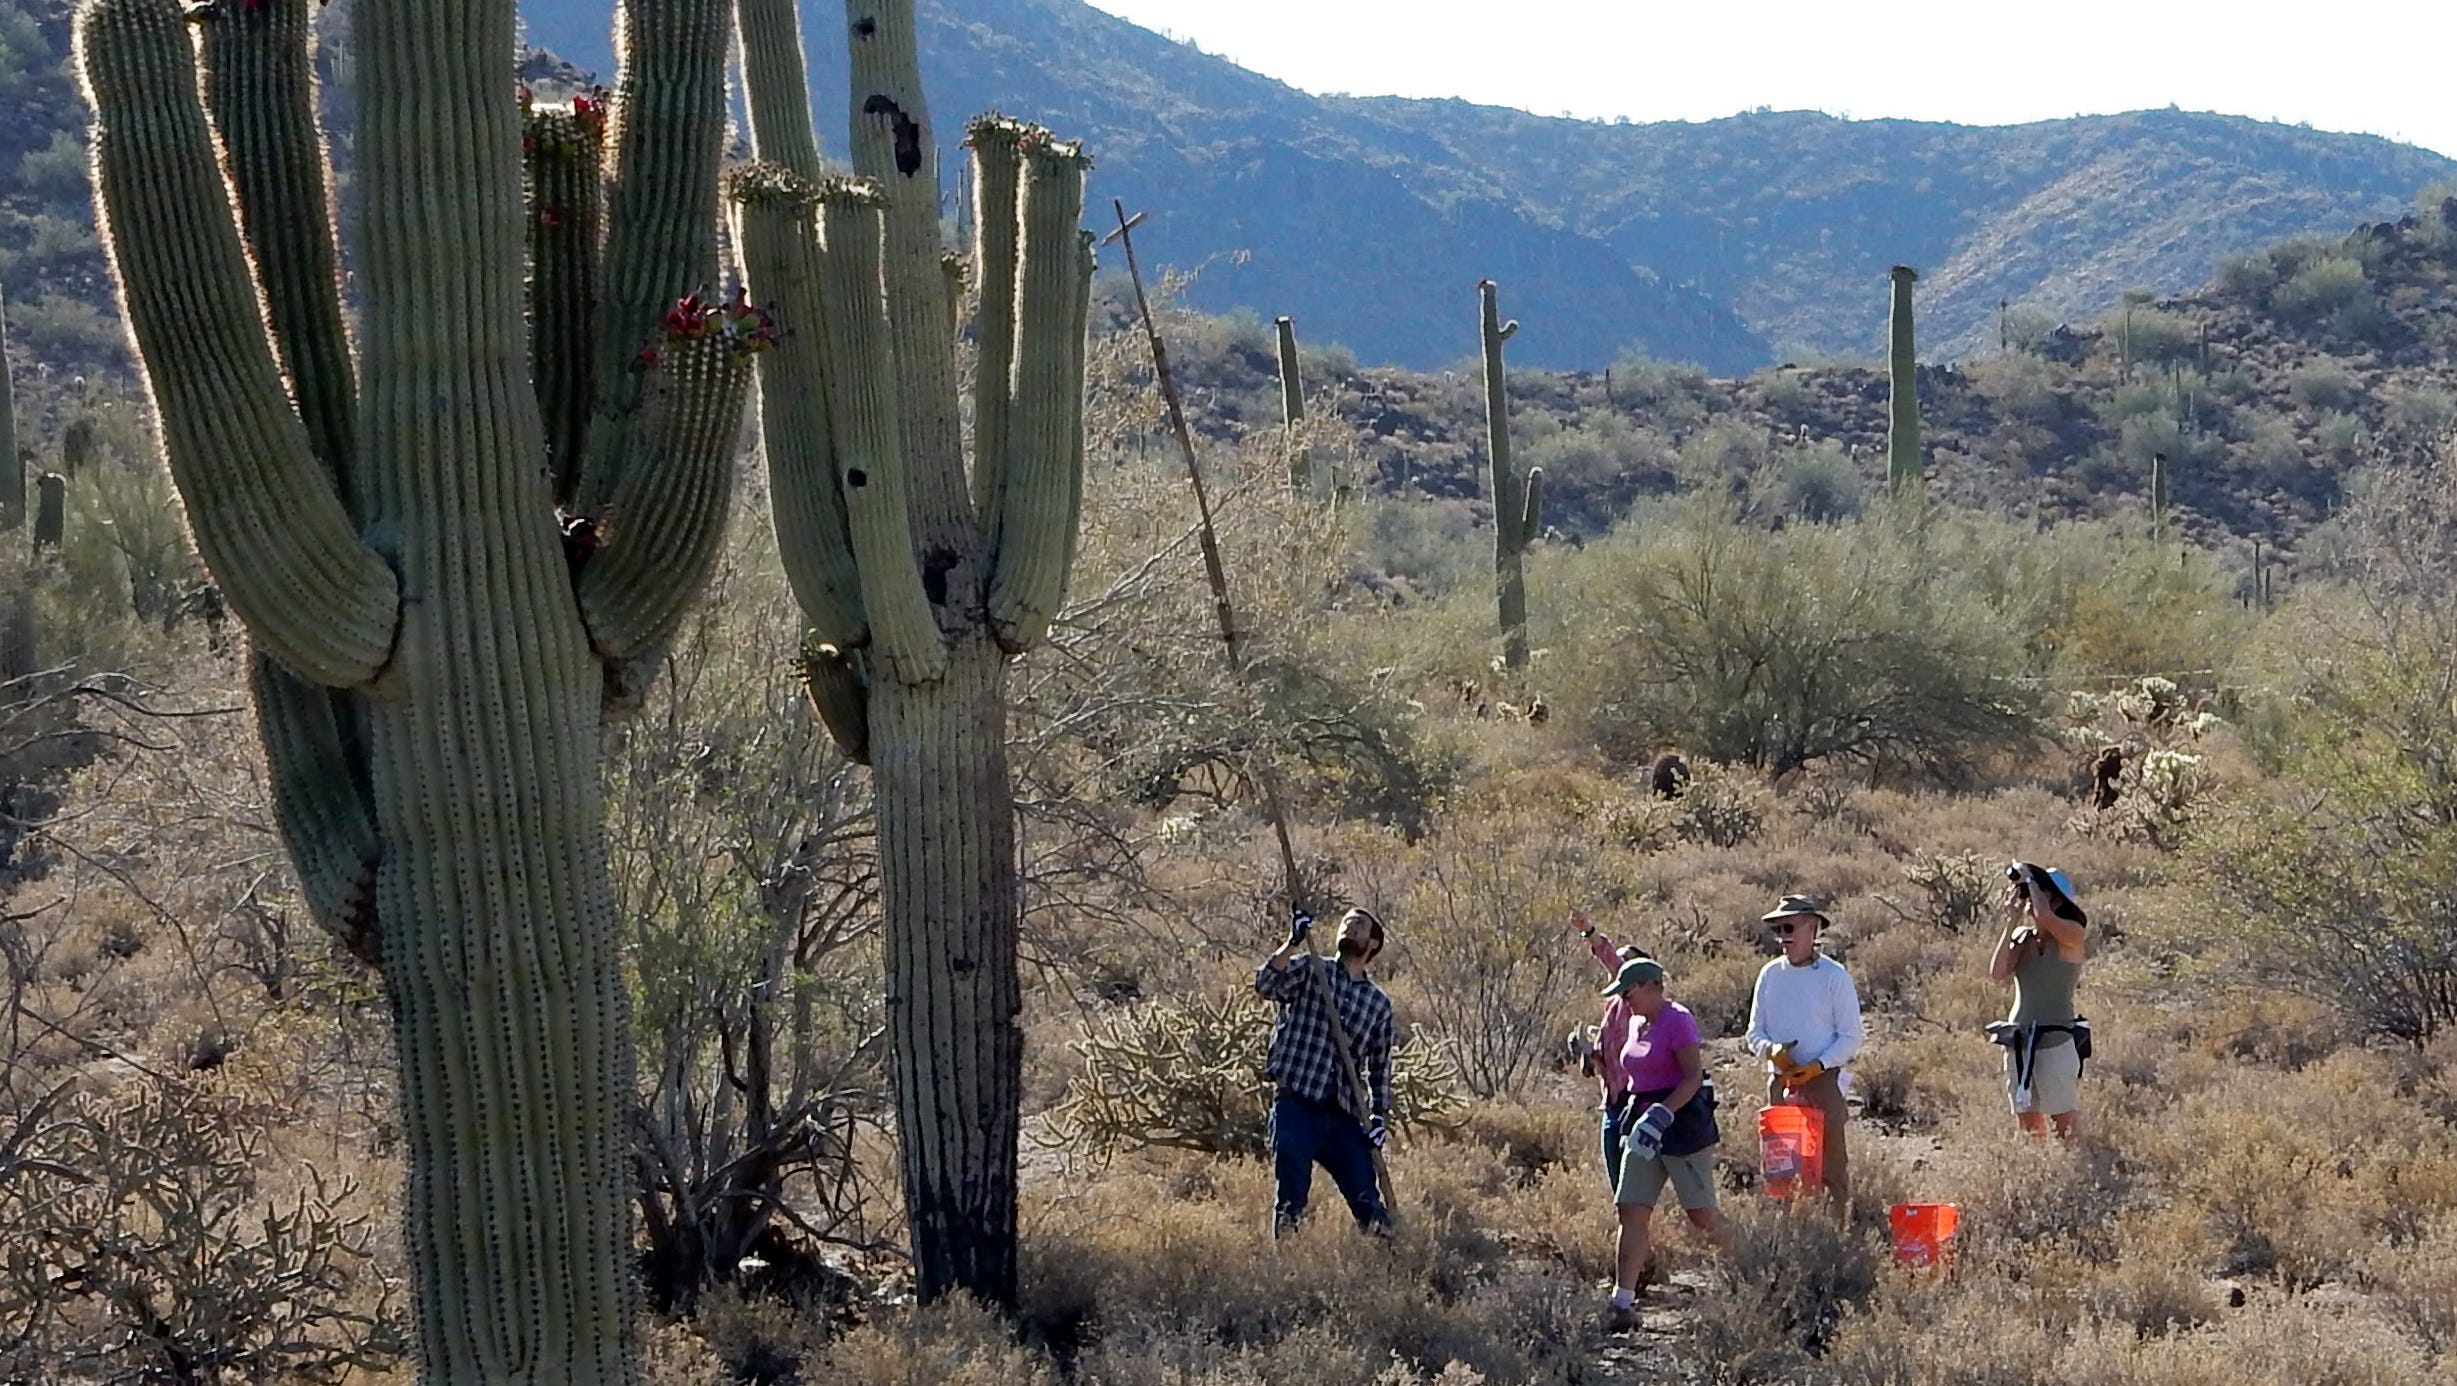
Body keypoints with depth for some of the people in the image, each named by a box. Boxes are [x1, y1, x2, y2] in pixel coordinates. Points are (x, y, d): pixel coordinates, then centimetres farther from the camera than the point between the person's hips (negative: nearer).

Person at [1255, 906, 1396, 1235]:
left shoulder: (1379, 1003, 16)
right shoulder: (1309, 970, 7)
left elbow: (1379, 1066, 20)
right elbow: (1265, 986, -13)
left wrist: (1379, 1115, 6)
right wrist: (1293, 943, -26)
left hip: (1343, 1115, 3)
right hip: (1297, 1107, -3)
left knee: (1368, 1204, -3)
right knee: (1291, 1204, -12)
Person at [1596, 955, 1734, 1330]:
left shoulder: (1677, 1020, -12)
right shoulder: (1636, 1023, 13)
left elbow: (1693, 1077, -19)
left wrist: (1662, 1114, -27)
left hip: (1683, 1122, -8)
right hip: (1643, 1123, 8)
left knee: (1701, 1213, 0)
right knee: (1631, 1212, -2)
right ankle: (1622, 1302, -5)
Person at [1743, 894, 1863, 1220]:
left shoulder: (1834, 976, -2)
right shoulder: (1770, 974, 11)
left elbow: (1851, 1037, -2)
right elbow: (1754, 1032, 14)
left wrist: (1817, 1066, -16)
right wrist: (1770, 1050, -9)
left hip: (1823, 1080, -4)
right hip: (1780, 1081, 5)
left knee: (1831, 1162, -6)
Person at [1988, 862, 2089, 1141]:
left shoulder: (2071, 935, -6)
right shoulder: (2022, 937, 9)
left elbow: (2044, 917, -27)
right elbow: (1997, 974, -5)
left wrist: (2029, 877, -11)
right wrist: (2011, 922, -4)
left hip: (2056, 1042, -6)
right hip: (2018, 1043, 6)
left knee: (2067, 1128, -4)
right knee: (2028, 1128, 9)